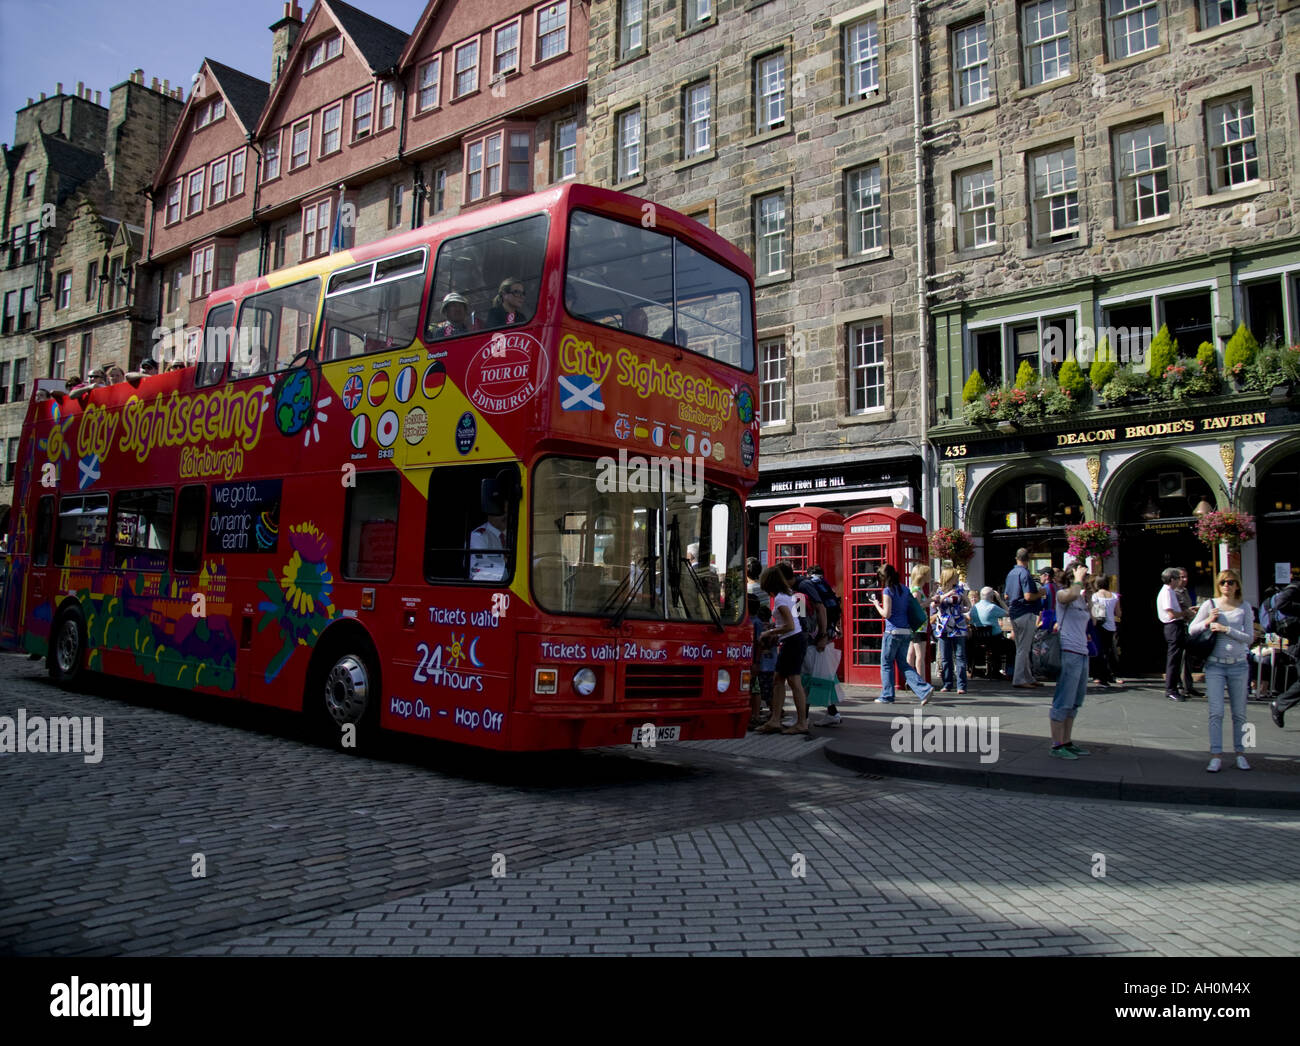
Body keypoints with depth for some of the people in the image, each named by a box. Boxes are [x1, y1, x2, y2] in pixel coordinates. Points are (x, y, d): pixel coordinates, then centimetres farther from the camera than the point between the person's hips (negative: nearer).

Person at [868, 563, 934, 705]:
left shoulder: (888, 590, -10)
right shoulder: (905, 589, 11)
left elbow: (886, 614, -14)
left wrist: (877, 604, 2)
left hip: (893, 632, -7)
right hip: (906, 631, 7)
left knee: (886, 664, 7)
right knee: (903, 664, 13)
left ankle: (887, 696, 11)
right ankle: (924, 689, -3)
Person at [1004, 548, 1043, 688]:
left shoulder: (1011, 573, 12)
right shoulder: (1025, 574, -15)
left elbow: (1006, 595, 17)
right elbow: (1028, 596, -22)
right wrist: (1040, 593, -6)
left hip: (1014, 613, 9)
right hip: (1025, 613, -9)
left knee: (1021, 648, 14)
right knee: (1024, 648, -4)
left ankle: (1028, 678, 21)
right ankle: (1020, 680, -2)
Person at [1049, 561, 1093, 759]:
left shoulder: (1083, 599, 19)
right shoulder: (1062, 594, -6)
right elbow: (1073, 594, -31)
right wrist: (1078, 579, -16)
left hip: (1082, 653, 9)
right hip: (1068, 653, -9)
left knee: (1074, 703, 14)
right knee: (1063, 702, -7)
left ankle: (1067, 742, 22)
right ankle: (1057, 745, -2)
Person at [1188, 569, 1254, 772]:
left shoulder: (1244, 608, 3)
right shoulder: (1209, 605, 3)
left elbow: (1249, 637, -3)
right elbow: (1191, 630, 6)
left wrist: (1226, 629, -14)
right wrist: (1207, 622, -11)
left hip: (1238, 665, 1)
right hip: (1215, 665, -1)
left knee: (1239, 713, 8)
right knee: (1216, 712, -5)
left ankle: (1240, 753, 20)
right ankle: (1216, 756, -3)